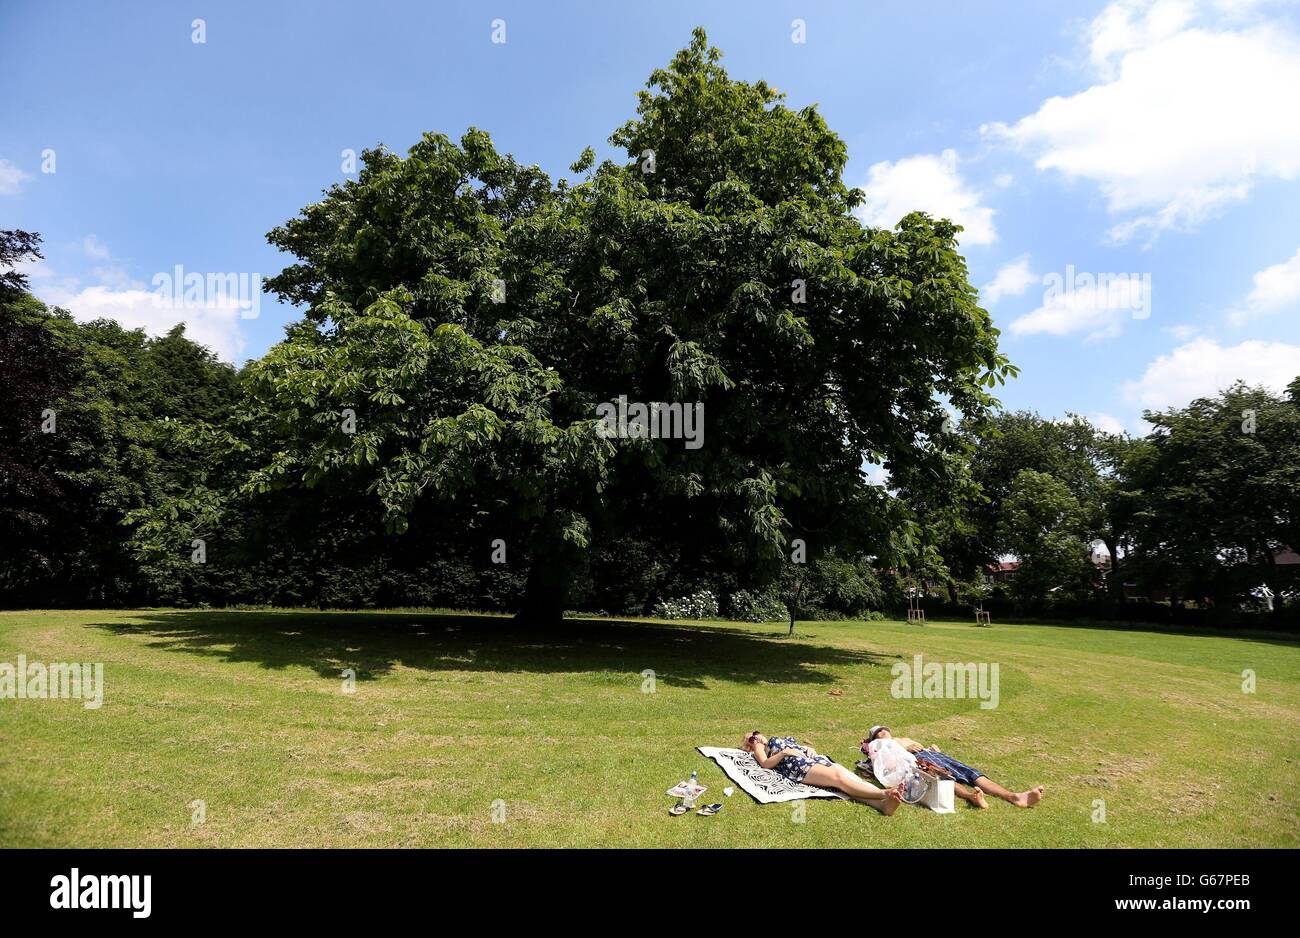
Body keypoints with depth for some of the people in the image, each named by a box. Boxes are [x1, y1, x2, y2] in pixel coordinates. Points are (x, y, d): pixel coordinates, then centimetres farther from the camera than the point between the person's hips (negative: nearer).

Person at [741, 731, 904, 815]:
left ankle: (883, 803, -49)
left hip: (813, 758, 6)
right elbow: (765, 763, 4)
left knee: (843, 774, -26)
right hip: (798, 766, -6)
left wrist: (810, 749, 10)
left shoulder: (784, 740, 41)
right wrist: (785, 752, -6)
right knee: (838, 777, -30)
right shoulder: (759, 748, 25)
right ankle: (884, 793, -50)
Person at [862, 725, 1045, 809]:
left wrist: (932, 747, 15)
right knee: (943, 775, -39)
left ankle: (1015, 797, -40)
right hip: (915, 759, -6)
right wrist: (905, 749, -12)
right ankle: (972, 797, -68)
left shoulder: (905, 739, 44)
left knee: (970, 772, -20)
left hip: (931, 754, 6)